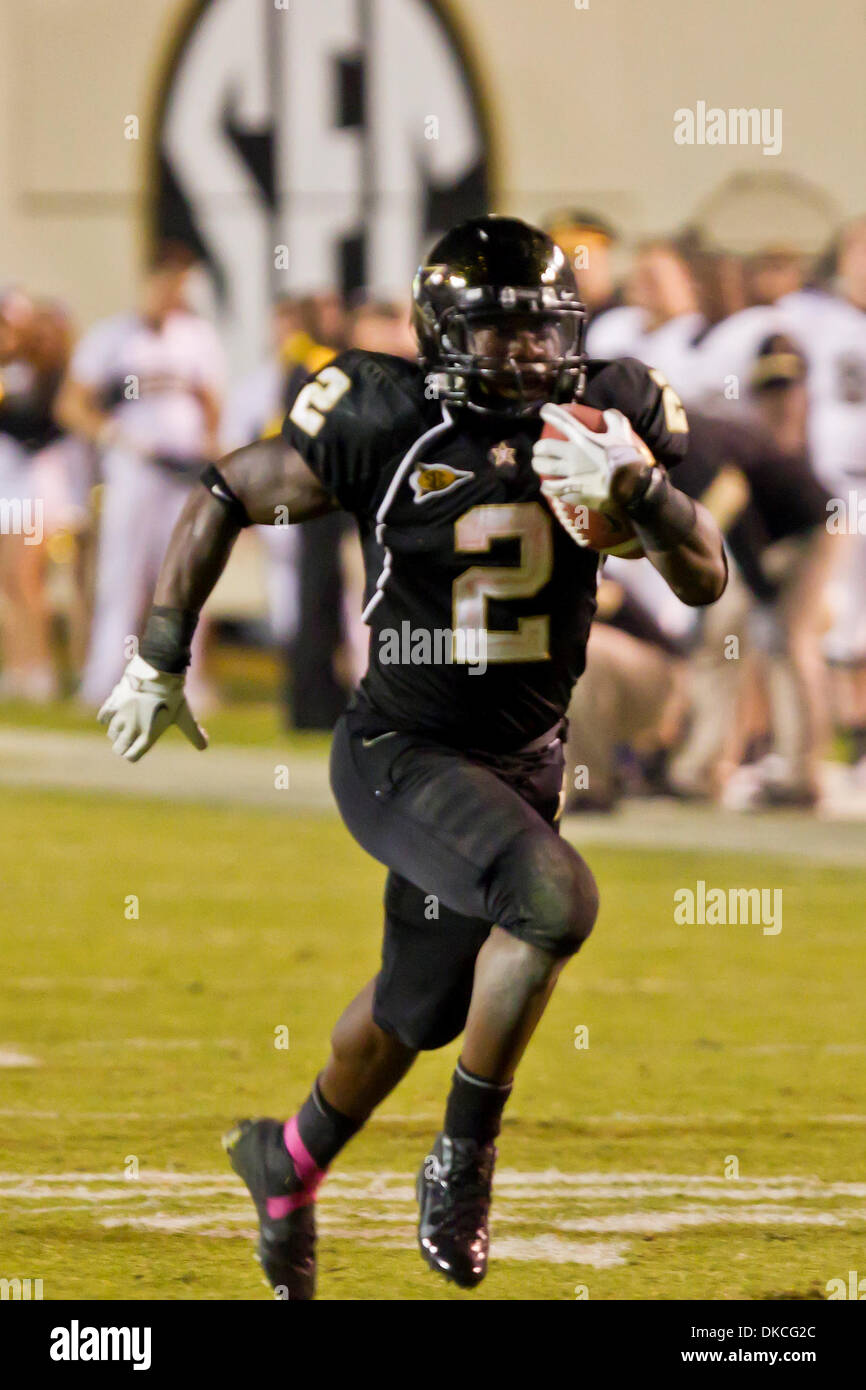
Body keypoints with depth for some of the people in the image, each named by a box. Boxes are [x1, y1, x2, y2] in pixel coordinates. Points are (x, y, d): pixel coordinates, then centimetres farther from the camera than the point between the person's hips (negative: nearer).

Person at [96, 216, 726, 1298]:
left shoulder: (606, 419, -5)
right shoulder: (386, 426, -16)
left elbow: (705, 579, -6)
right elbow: (224, 500, -4)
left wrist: (639, 487, -25)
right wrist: (158, 663, 0)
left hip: (525, 760, 6)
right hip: (402, 755, -6)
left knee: (418, 1011, 19)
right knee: (553, 899, -30)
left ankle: (290, 1162, 48)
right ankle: (464, 1156, -13)